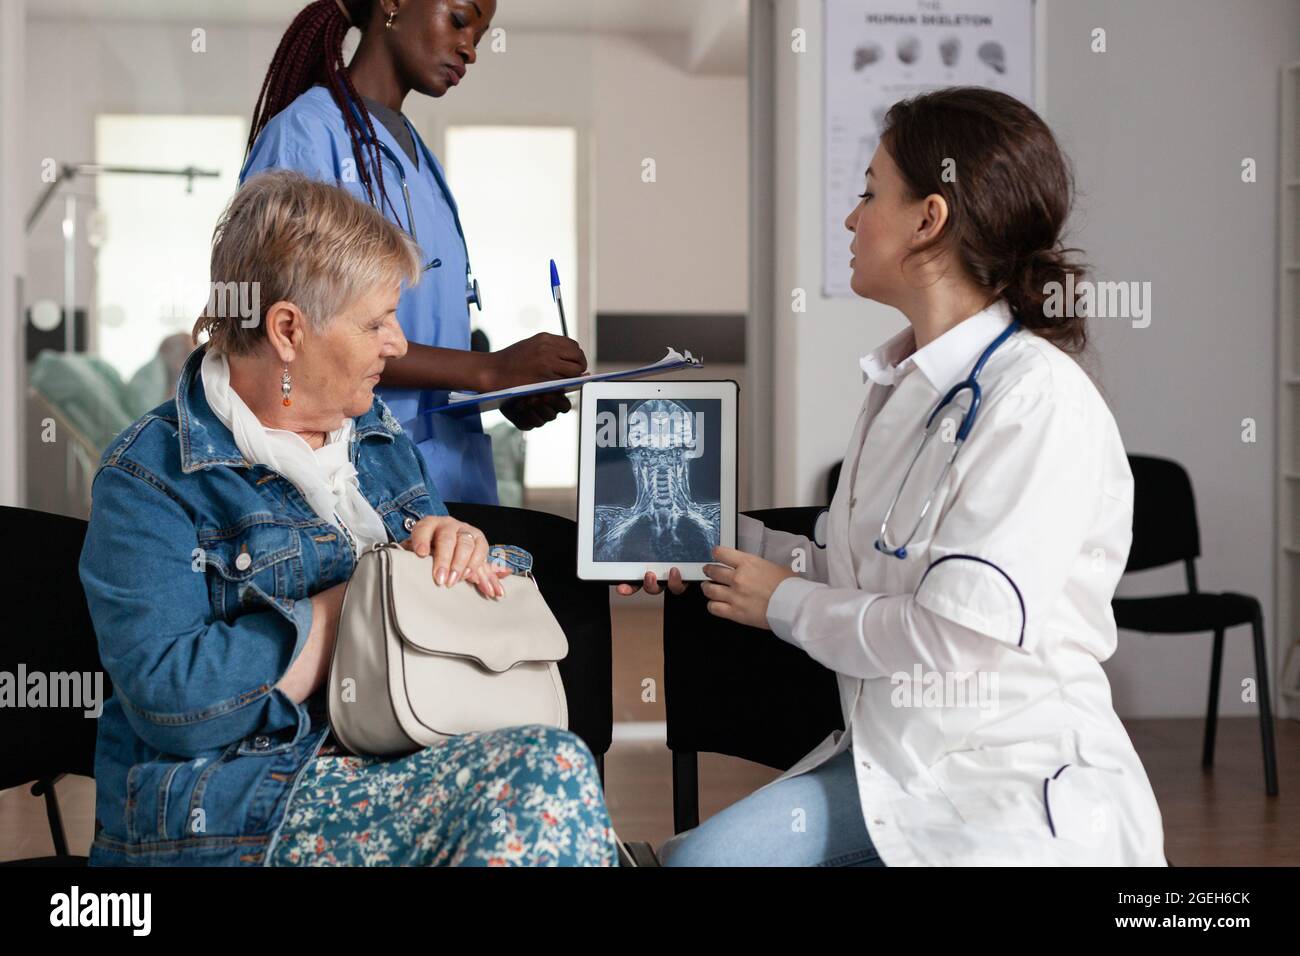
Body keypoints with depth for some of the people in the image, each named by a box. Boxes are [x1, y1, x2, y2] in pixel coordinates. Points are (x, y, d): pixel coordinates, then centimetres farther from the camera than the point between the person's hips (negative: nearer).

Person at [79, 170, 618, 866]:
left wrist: (463, 549, -1)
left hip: (405, 766, 7)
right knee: (548, 775, -28)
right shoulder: (148, 478, -5)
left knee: (556, 767, -27)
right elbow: (173, 702, -17)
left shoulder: (378, 436, 17)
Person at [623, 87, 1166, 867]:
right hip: (889, 765, 7)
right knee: (690, 857, -14)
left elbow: (956, 634, -21)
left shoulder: (1040, 401, -16)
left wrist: (785, 603, -7)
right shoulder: (904, 384, 12)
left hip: (1026, 793, -7)